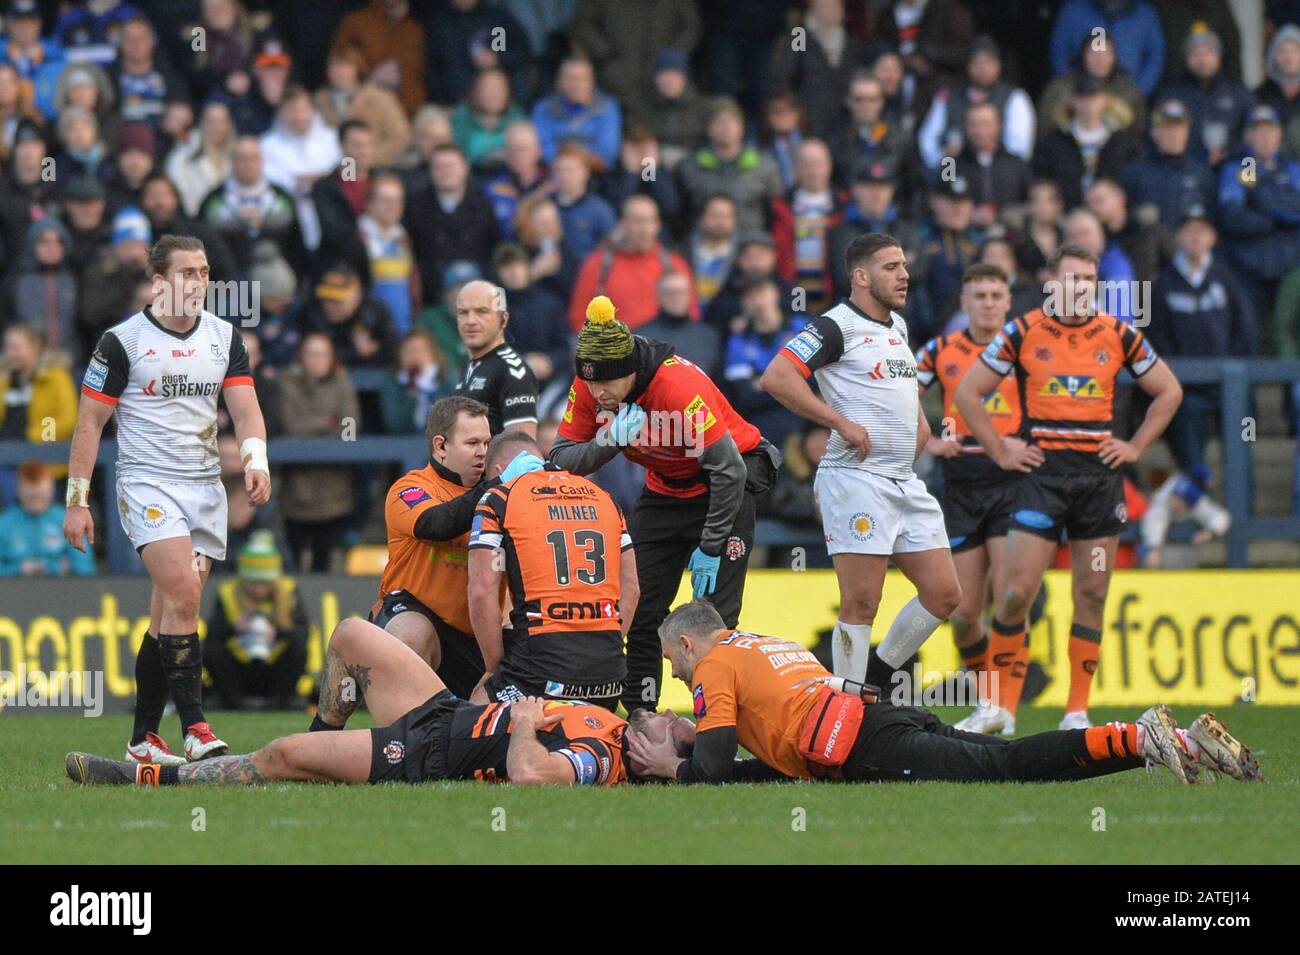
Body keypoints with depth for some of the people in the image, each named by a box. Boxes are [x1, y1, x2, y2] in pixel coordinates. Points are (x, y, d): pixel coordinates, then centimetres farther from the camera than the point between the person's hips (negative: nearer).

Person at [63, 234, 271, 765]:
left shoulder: (225, 337, 9)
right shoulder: (122, 341, -5)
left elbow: (244, 407, 3)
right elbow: (90, 422, -2)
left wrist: (255, 461, -16)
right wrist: (77, 500, -6)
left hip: (205, 487, 5)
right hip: (148, 484, -5)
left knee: (170, 617, 5)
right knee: (183, 594, -22)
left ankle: (143, 740, 11)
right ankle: (195, 730, -25)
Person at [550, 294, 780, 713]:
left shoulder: (680, 385, -33)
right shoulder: (587, 389, -16)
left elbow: (728, 470, -28)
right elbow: (561, 458, -13)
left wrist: (710, 546, -23)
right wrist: (610, 441, -33)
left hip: (724, 488, -6)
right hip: (664, 488, 6)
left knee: (714, 620, -12)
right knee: (640, 615, 0)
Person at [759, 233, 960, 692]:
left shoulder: (898, 325, 17)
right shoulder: (836, 326, -9)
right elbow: (776, 377, -20)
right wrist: (841, 422, -19)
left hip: (906, 482, 8)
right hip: (857, 478, -8)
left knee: (943, 593, 6)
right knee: (861, 602, -8)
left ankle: (877, 674, 21)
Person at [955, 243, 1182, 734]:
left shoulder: (1118, 335, 5)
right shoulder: (1024, 333, 0)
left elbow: (1168, 391, 17)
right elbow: (968, 392, 6)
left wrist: (1136, 446, 8)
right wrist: (1000, 451, 1)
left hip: (1099, 475, 2)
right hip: (1042, 473, -2)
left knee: (1092, 595, 1)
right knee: (1018, 591, -9)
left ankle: (1077, 711, 8)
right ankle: (1001, 708, 1)